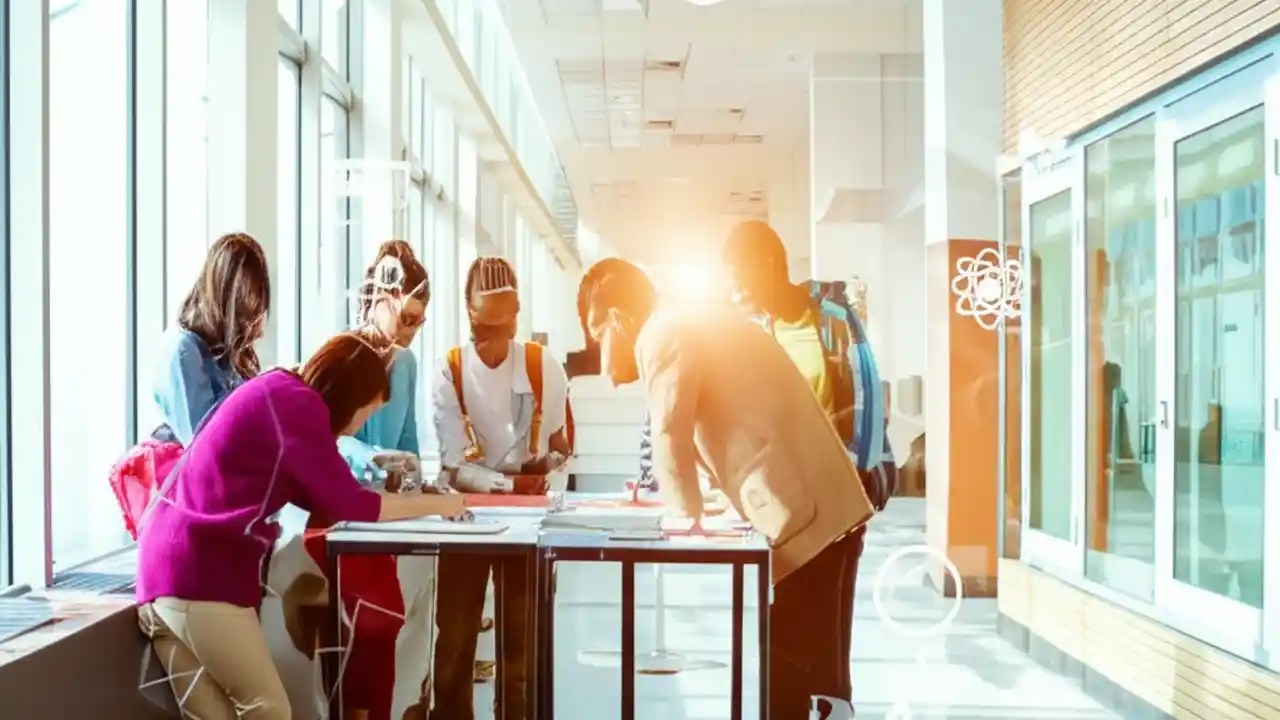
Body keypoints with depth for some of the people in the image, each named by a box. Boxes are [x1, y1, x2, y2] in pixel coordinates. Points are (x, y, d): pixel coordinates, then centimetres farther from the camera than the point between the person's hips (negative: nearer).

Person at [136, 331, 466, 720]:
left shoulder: (278, 395, 18)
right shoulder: (294, 401, -10)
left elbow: (317, 495, 22)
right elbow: (345, 503, -10)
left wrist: (401, 498, 18)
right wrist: (435, 504, 1)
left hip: (173, 566, 9)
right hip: (201, 573, -9)